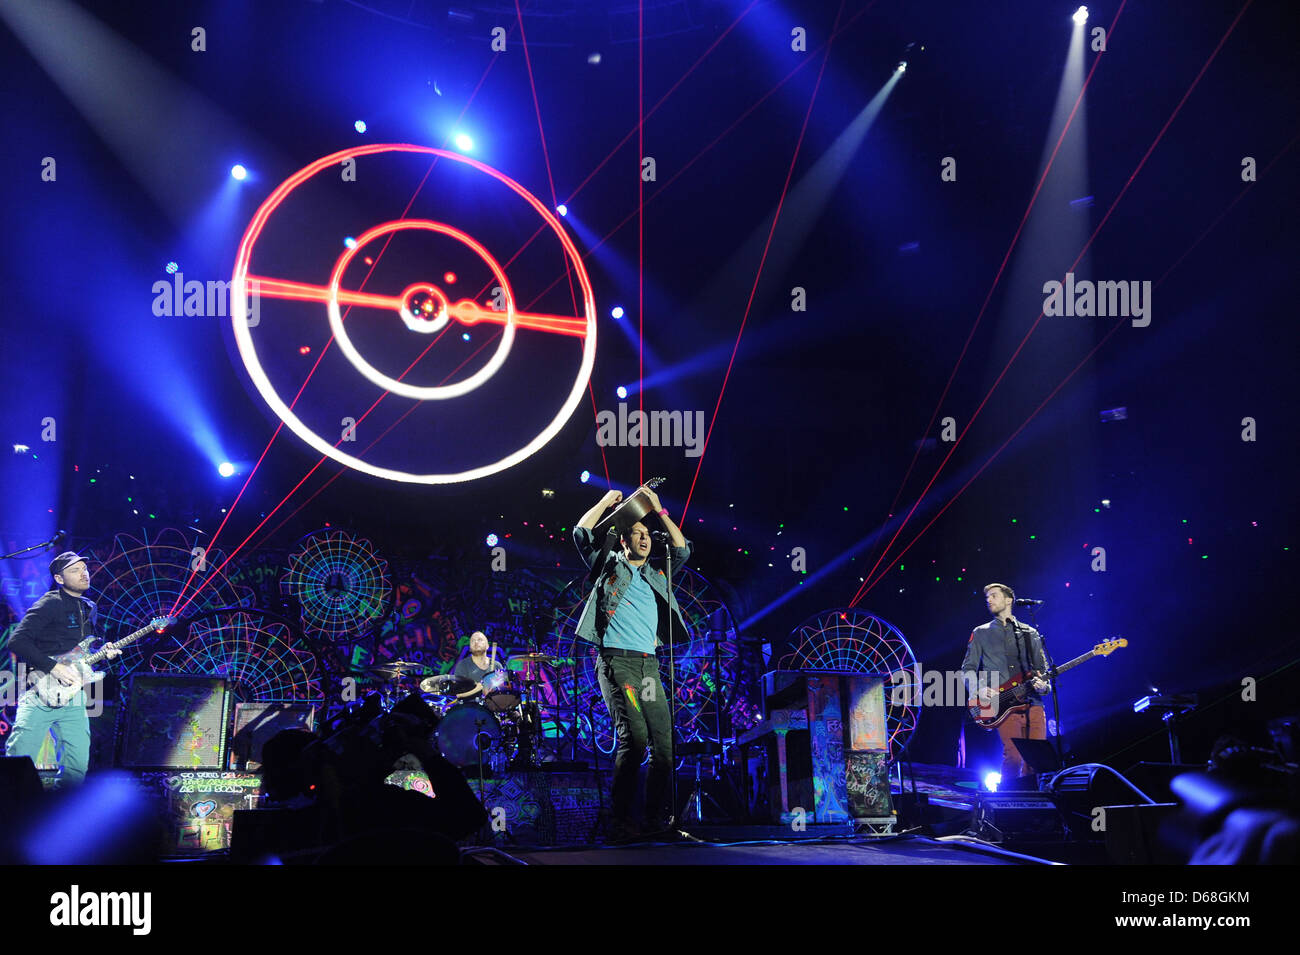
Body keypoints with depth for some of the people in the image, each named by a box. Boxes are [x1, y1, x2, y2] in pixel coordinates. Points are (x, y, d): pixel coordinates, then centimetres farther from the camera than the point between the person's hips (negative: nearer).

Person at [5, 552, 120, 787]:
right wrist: (53, 667, -19)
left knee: (77, 768, 3)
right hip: (41, 694, -7)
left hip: (72, 698, 7)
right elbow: (17, 641, -15)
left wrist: (103, 653, 7)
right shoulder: (51, 603, -6)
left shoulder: (89, 609, 18)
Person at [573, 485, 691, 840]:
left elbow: (682, 550, 14)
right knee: (633, 736, -19)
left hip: (649, 664, 5)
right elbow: (582, 533, 3)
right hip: (616, 661, -5)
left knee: (664, 741, -4)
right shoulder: (609, 564, 12)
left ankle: (656, 817, 4)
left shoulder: (658, 574, 23)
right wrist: (606, 501, 8)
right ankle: (620, 820, -14)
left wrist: (660, 511, 11)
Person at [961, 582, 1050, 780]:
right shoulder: (981, 633, 14)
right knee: (1013, 756, -16)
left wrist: (1043, 685, -5)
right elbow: (968, 668, 9)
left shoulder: (1029, 633, 19)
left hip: (1033, 703, 2)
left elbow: (1043, 669, 18)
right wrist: (978, 690, -11)